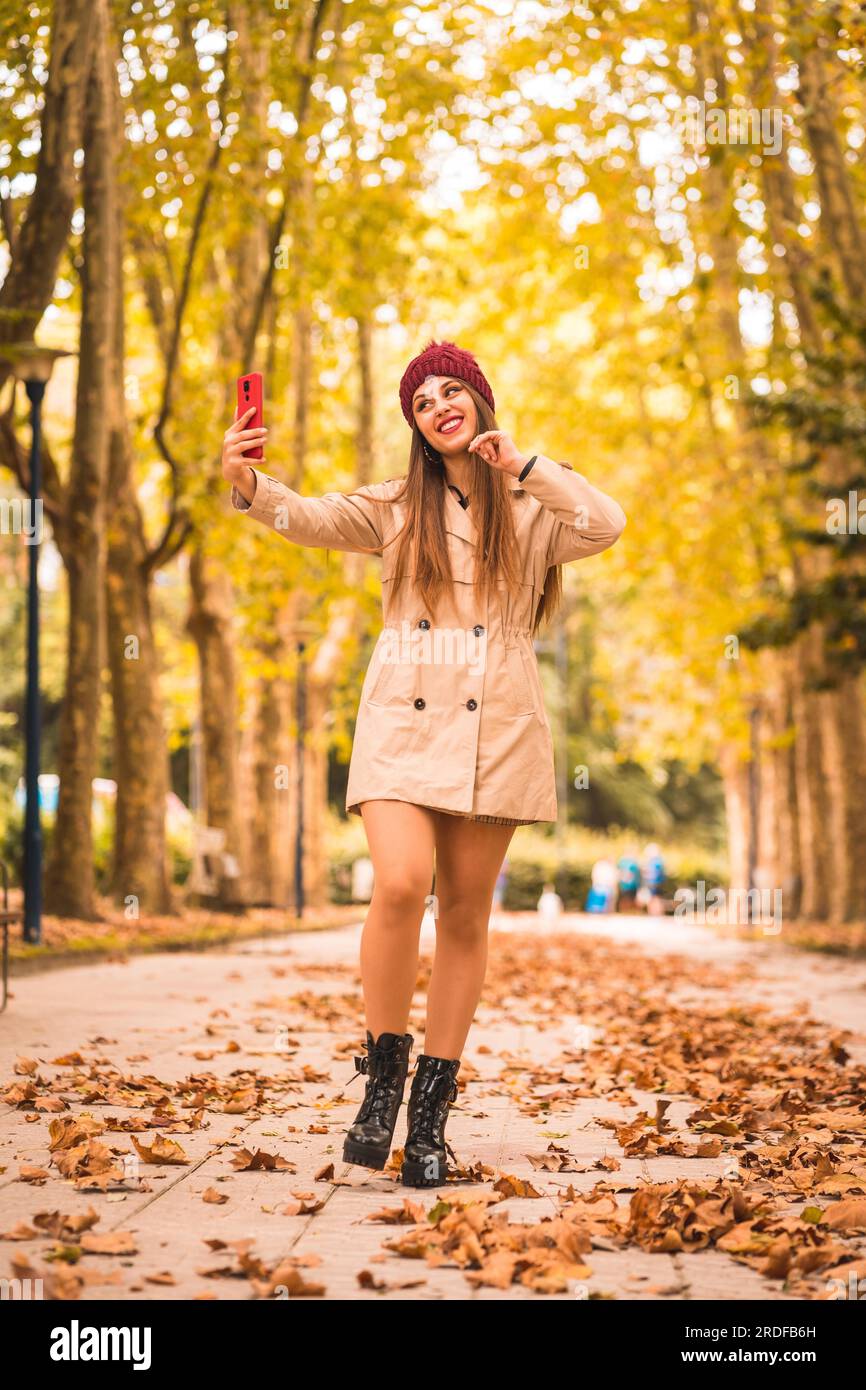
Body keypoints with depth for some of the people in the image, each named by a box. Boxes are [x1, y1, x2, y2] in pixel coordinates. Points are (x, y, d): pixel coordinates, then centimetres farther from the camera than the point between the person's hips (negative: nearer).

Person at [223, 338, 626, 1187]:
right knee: (399, 884, -22)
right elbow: (309, 518, -2)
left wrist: (523, 466, -8)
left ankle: (430, 1112, 11)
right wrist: (245, 482, -21)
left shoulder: (531, 510, 11)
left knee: (465, 916, 3)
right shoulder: (396, 506, 13)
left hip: (495, 731, 1)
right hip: (404, 719, 0)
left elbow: (605, 525, -8)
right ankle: (383, 1072, -3)